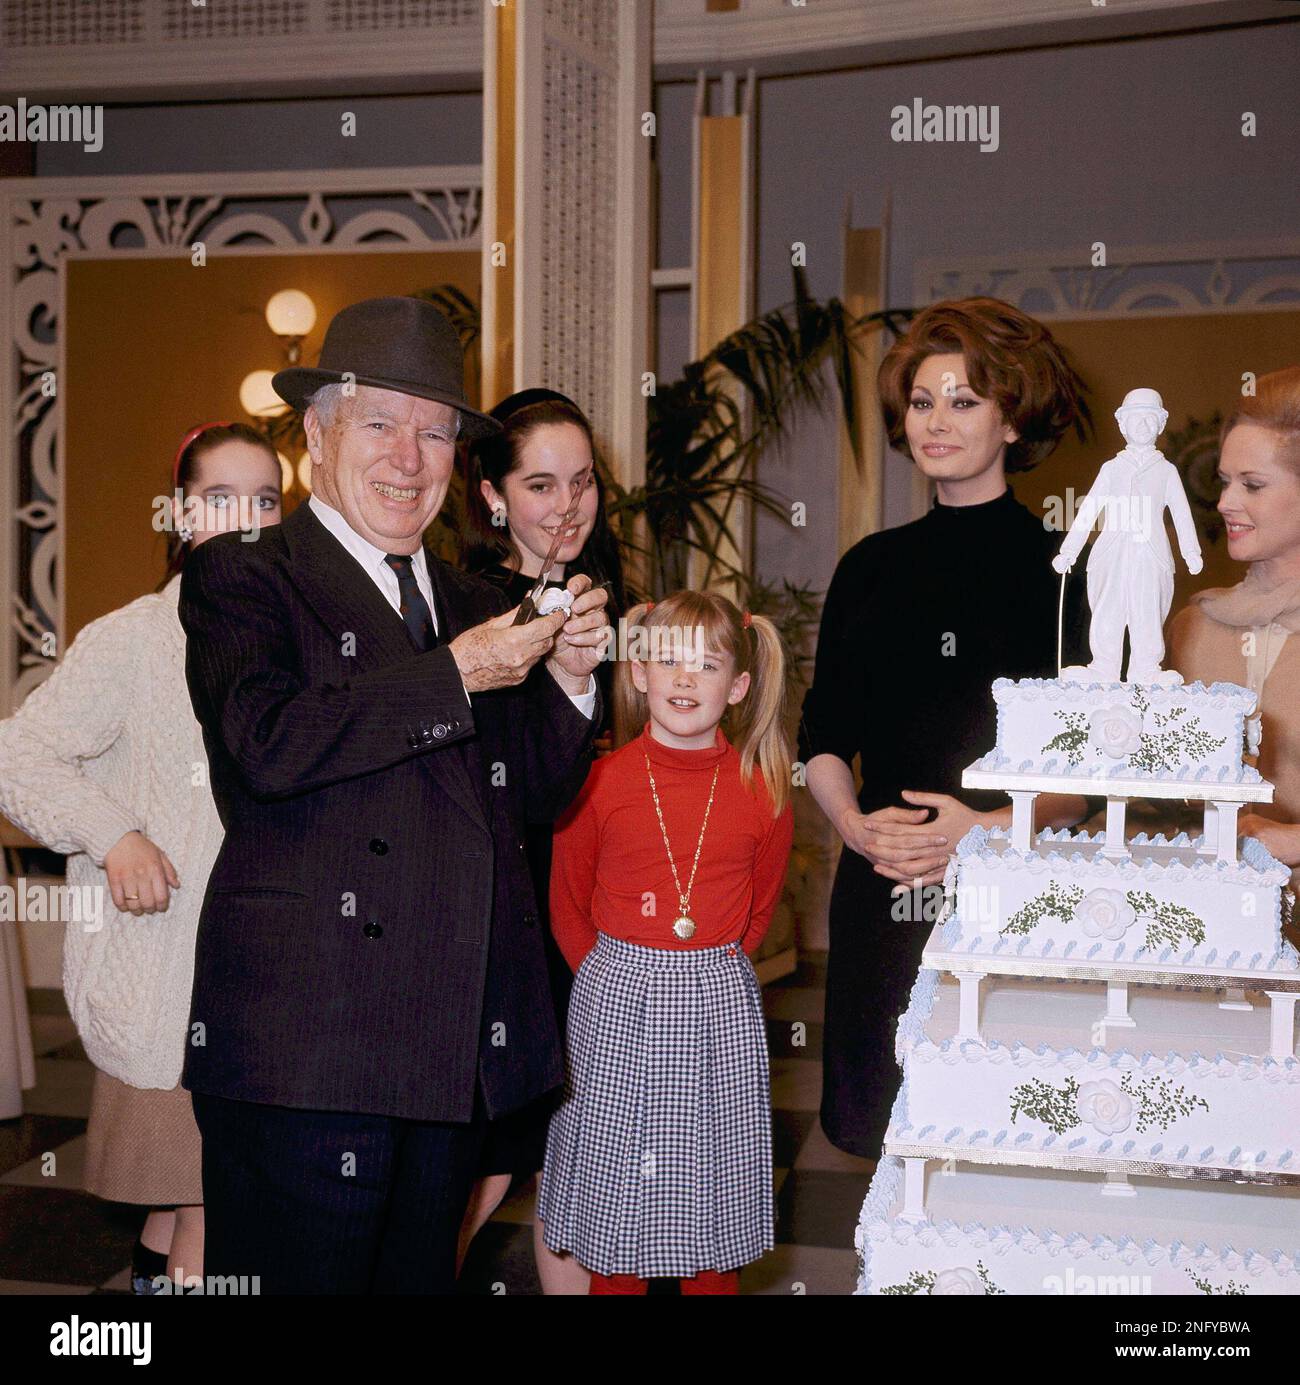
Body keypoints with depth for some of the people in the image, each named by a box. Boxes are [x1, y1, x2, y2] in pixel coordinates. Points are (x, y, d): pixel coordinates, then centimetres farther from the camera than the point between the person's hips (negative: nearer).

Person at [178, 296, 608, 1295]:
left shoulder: (474, 604, 18)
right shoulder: (242, 579, -1)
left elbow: (533, 792, 17)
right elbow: (268, 742, -19)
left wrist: (566, 677, 0)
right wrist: (456, 674, -16)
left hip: (460, 1053, 7)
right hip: (307, 1053, -6)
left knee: (420, 1280, 17)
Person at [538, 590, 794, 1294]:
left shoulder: (763, 792, -1)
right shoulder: (597, 781, -4)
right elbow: (567, 905, 7)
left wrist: (716, 963, 9)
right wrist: (611, 973, 4)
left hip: (720, 1005, 1)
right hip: (616, 1003, -1)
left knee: (712, 1192, 8)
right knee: (616, 1194, 5)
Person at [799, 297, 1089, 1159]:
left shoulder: (1066, 571, -1)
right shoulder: (873, 568, 12)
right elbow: (824, 738, 14)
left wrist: (990, 828, -17)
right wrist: (853, 822, -5)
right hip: (882, 894, 4)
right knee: (883, 1133, 6)